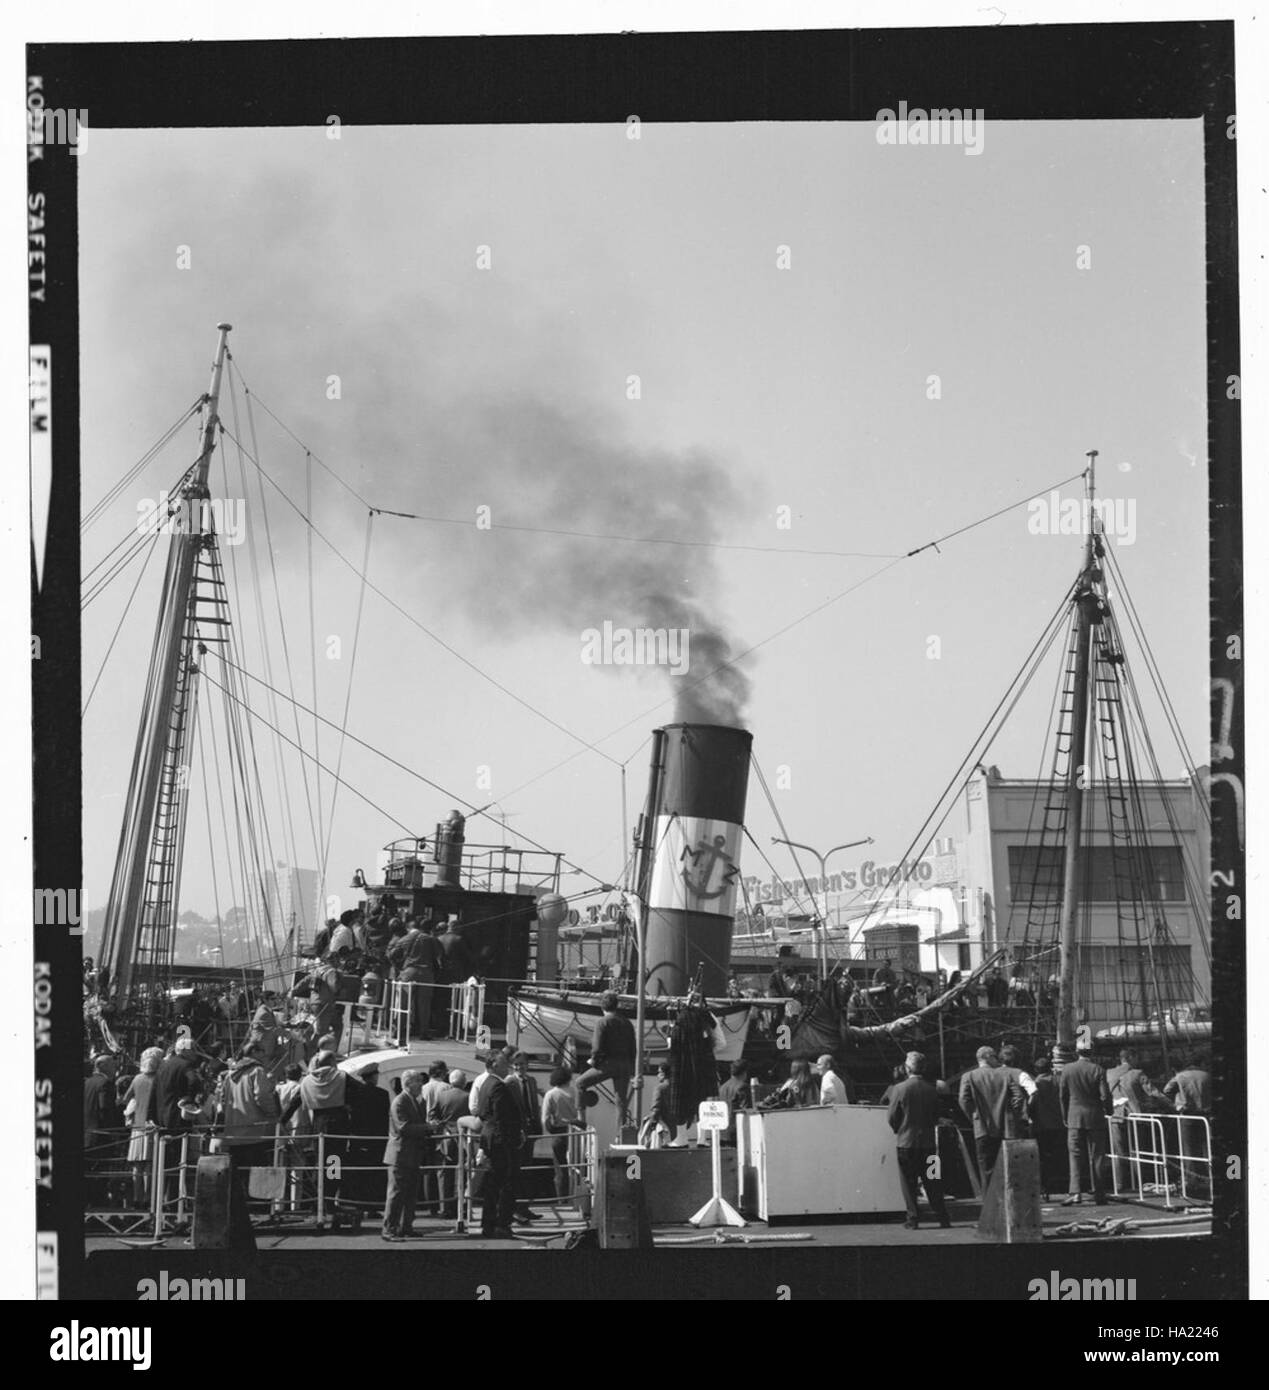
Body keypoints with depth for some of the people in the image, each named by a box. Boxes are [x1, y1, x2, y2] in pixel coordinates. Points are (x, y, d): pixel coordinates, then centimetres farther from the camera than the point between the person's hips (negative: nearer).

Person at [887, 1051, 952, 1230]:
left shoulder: (899, 1089, -11)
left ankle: (912, 1219, 2)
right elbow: (937, 1116, 6)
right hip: (928, 1141, 3)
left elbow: (892, 1118, -7)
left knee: (909, 1183, 4)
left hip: (906, 1141, -3)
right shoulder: (932, 1089, -2)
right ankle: (942, 1217, 10)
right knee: (932, 1182, 10)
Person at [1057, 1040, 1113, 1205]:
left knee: (1074, 1156, 1)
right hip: (1095, 1117, 0)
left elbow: (1062, 1095, 3)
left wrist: (1065, 1116, 15)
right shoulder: (1097, 1070, -7)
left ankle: (1074, 1193, -11)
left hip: (1074, 1118, 0)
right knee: (1096, 1157, 8)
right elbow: (1105, 1095, -8)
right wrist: (1107, 1111, 11)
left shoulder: (1067, 1069, -2)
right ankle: (1098, 1193, 10)